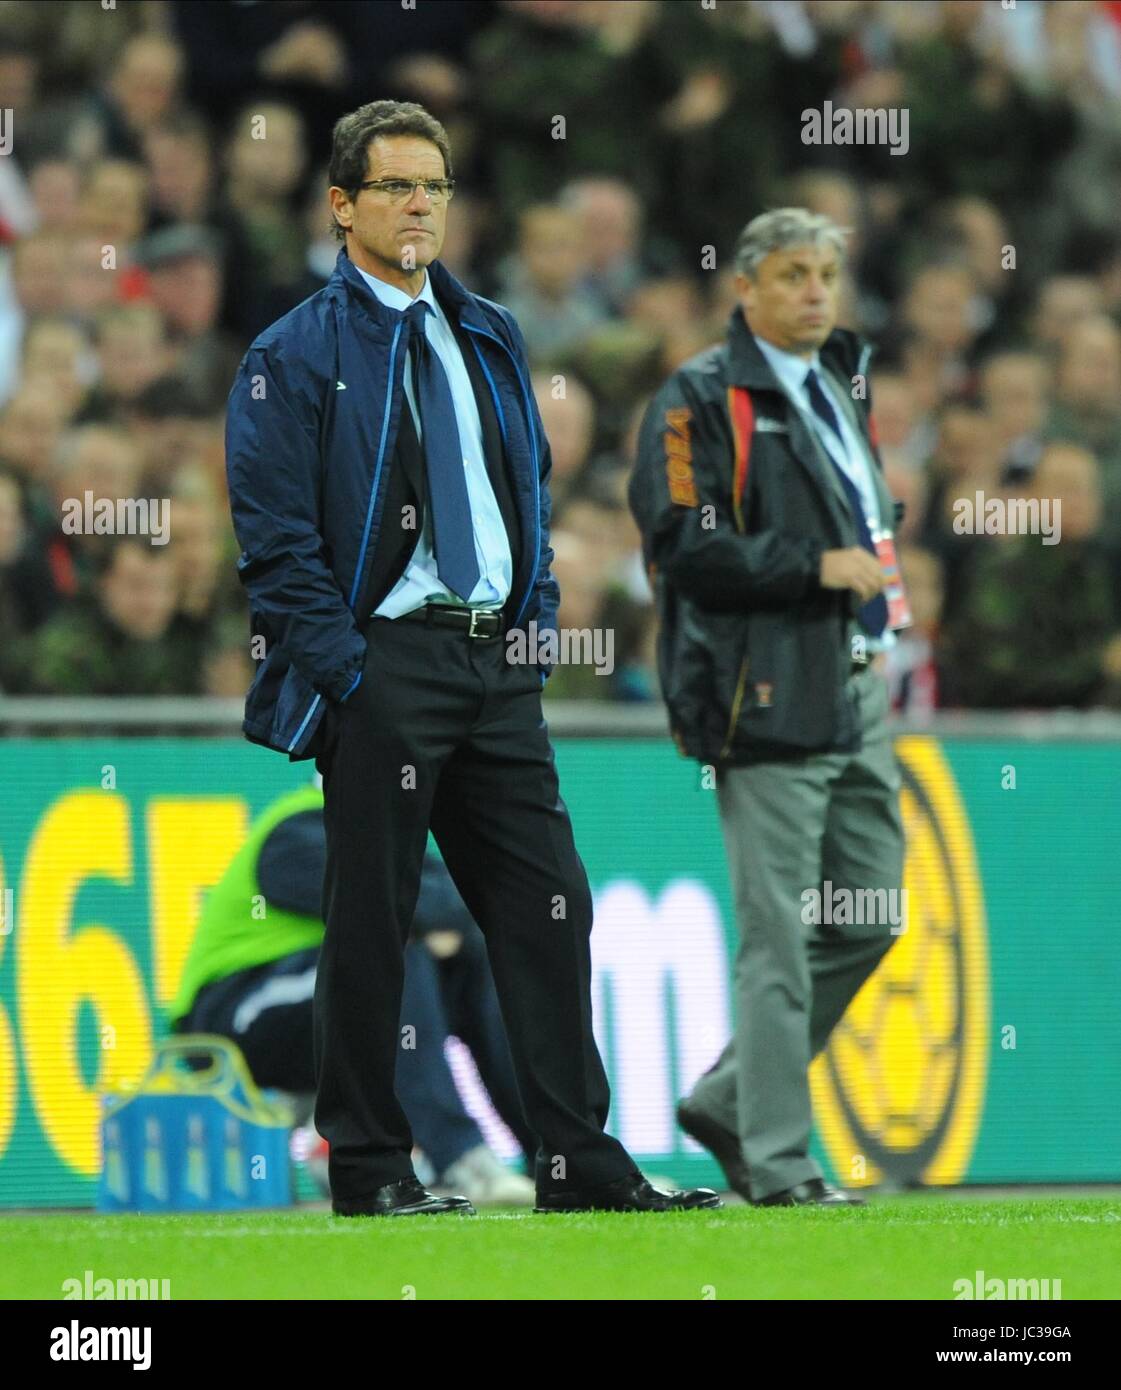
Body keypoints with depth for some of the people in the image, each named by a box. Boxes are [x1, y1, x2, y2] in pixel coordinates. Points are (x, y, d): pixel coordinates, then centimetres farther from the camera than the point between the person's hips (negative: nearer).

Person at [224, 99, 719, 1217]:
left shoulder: (489, 338, 16)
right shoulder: (295, 357, -3)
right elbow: (275, 538, -8)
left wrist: (536, 621, 11)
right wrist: (342, 666, -14)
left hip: (497, 659, 6)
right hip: (385, 660, -6)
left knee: (547, 905, 2)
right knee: (370, 920, -2)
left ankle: (580, 1162, 5)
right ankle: (368, 1167, 6)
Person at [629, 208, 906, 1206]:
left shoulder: (840, 386, 20)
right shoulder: (703, 401, -7)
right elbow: (681, 543, -16)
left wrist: (876, 580, 14)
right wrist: (815, 568, -19)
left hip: (855, 689, 9)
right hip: (770, 700, -9)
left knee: (868, 916, 10)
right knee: (779, 934, -7)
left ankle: (730, 1100, 21)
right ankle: (777, 1161, -3)